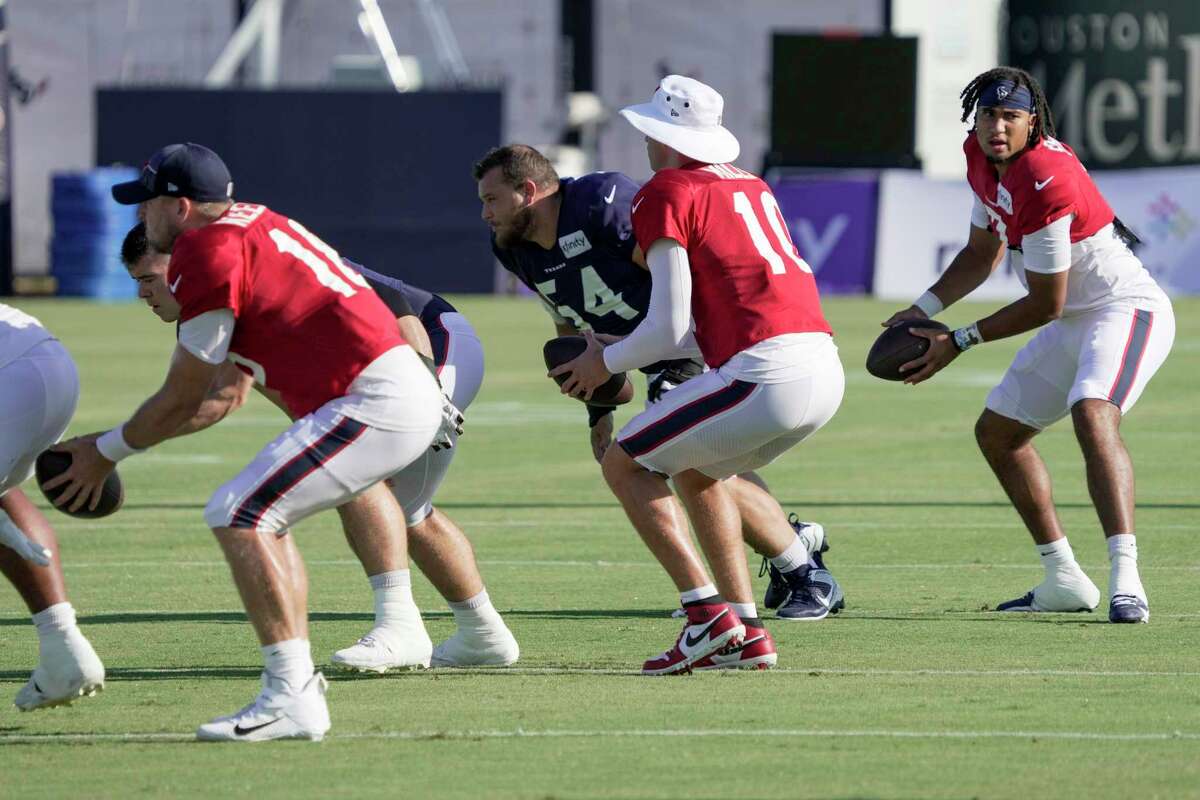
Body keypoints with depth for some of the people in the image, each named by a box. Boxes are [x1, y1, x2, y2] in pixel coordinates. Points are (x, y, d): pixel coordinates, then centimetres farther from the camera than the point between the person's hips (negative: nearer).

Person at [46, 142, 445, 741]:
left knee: (237, 516, -13)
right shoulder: (251, 226, 19)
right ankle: (295, 682, 19)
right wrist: (117, 443, 29)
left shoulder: (209, 251, -10)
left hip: (376, 403, -10)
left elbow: (181, 400, -3)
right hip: (414, 396, 10)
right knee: (260, 520, 20)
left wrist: (107, 452, 11)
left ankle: (291, 696, -18)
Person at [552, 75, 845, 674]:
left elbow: (669, 328, -5)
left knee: (624, 466, 7)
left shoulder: (666, 194, 0)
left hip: (767, 375, -8)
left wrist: (606, 363, 13)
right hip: (825, 373, 8)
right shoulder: (749, 186, 24)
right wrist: (620, 350, 30)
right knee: (695, 473, 29)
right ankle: (745, 628, 20)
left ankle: (706, 613, -3)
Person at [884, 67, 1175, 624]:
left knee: (1093, 415, -35)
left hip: (1127, 311, -10)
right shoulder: (983, 160, 2)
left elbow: (1046, 305, -20)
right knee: (997, 432, 16)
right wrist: (923, 311, 5)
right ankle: (1063, 582, 23)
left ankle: (1125, 579, -45)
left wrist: (959, 341, -12)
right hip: (1074, 323, 11)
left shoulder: (1045, 181, -26)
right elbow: (982, 255, 19)